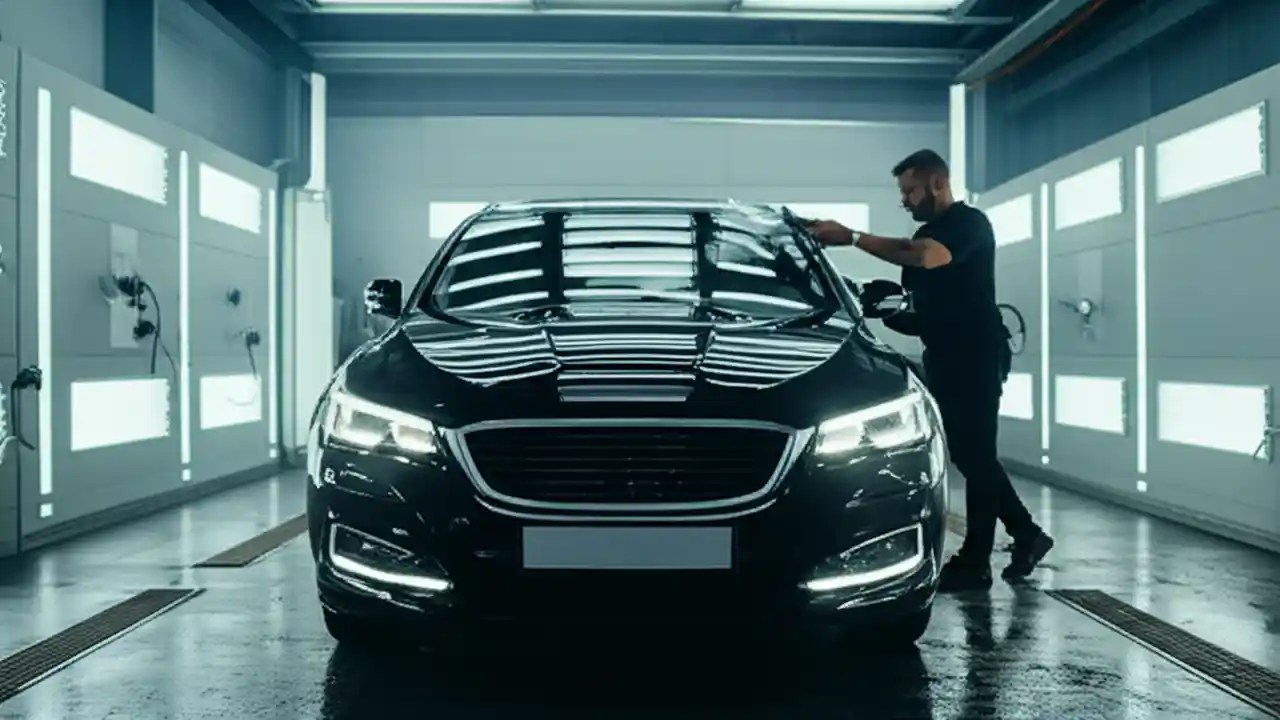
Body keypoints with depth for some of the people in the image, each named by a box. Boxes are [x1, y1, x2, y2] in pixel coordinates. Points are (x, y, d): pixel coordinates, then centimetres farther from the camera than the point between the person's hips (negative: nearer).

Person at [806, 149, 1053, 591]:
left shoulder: (970, 223, -11)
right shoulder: (927, 234, 19)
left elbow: (925, 257, -32)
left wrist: (851, 237, -32)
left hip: (976, 358, -9)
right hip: (944, 359, 9)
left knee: (975, 456, -6)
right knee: (970, 456, 11)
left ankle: (975, 562, 0)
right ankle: (1026, 535, 23)